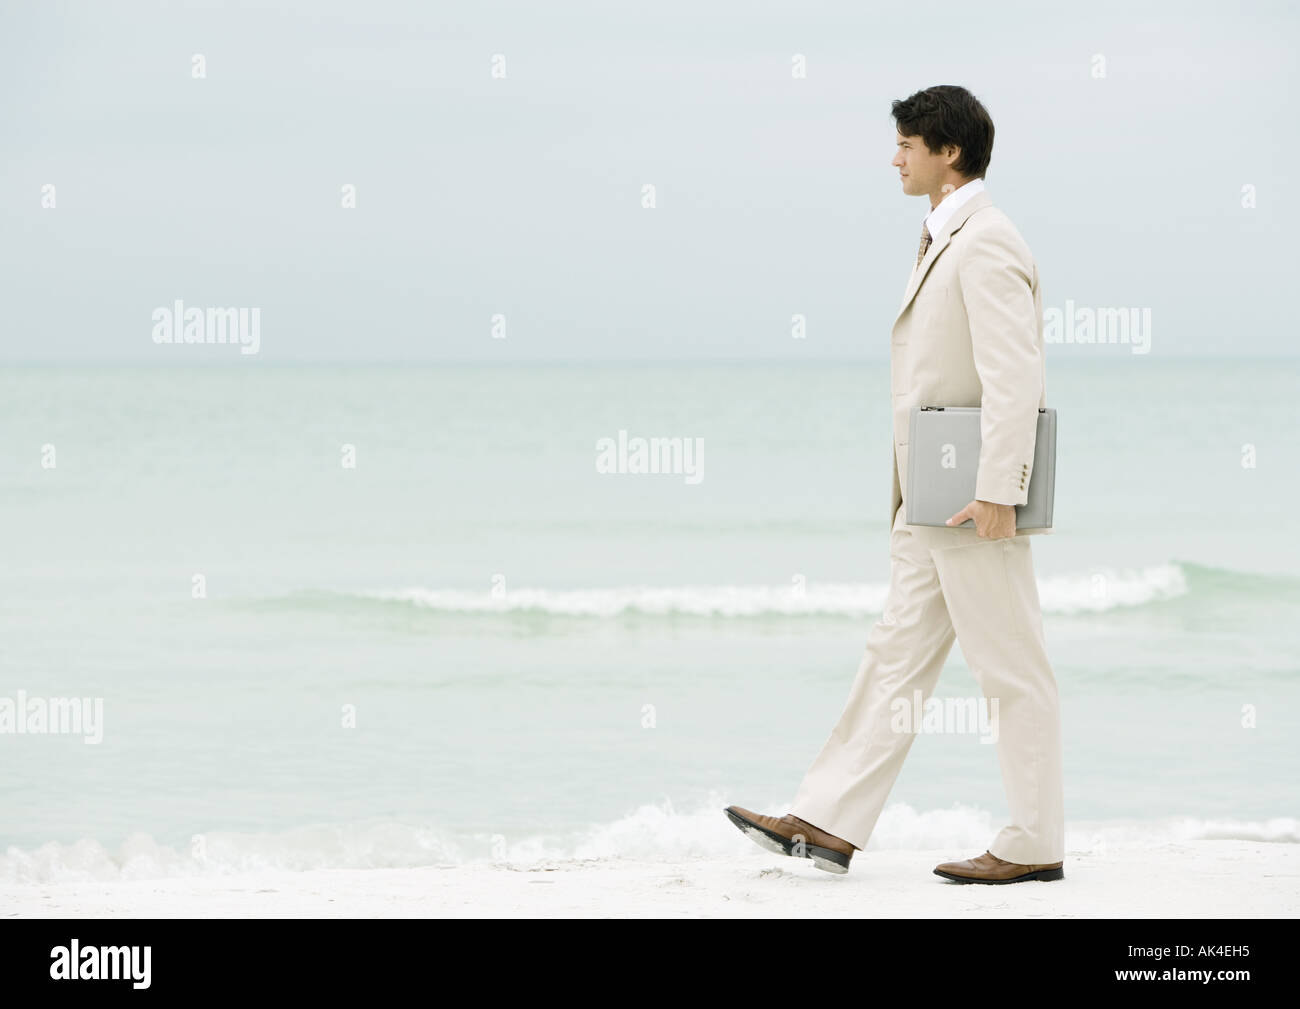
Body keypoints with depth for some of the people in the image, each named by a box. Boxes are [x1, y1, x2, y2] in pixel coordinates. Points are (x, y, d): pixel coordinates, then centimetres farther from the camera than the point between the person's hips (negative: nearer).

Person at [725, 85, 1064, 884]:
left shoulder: (987, 244, -14)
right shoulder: (946, 240, 18)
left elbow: (1013, 377, -22)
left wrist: (995, 490, -25)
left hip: (975, 503, -10)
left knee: (1013, 671, -3)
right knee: (898, 654, 10)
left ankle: (1035, 845, 3)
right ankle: (828, 823, 12)